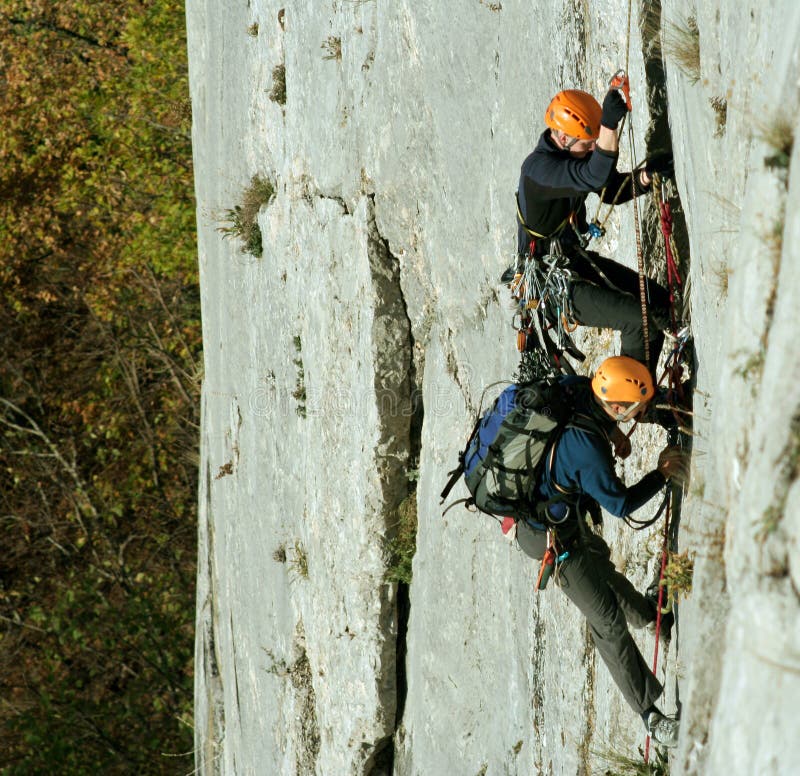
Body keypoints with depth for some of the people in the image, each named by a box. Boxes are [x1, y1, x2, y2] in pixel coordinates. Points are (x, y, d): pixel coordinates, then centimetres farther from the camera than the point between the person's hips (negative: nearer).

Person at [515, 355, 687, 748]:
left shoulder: (574, 389, -15)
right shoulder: (585, 446, -37)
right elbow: (620, 503, -25)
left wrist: (612, 430, 3)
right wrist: (662, 474, -14)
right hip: (555, 536, -9)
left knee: (600, 563, 36)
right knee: (608, 622, 0)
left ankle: (645, 612, 65)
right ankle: (651, 715, 8)